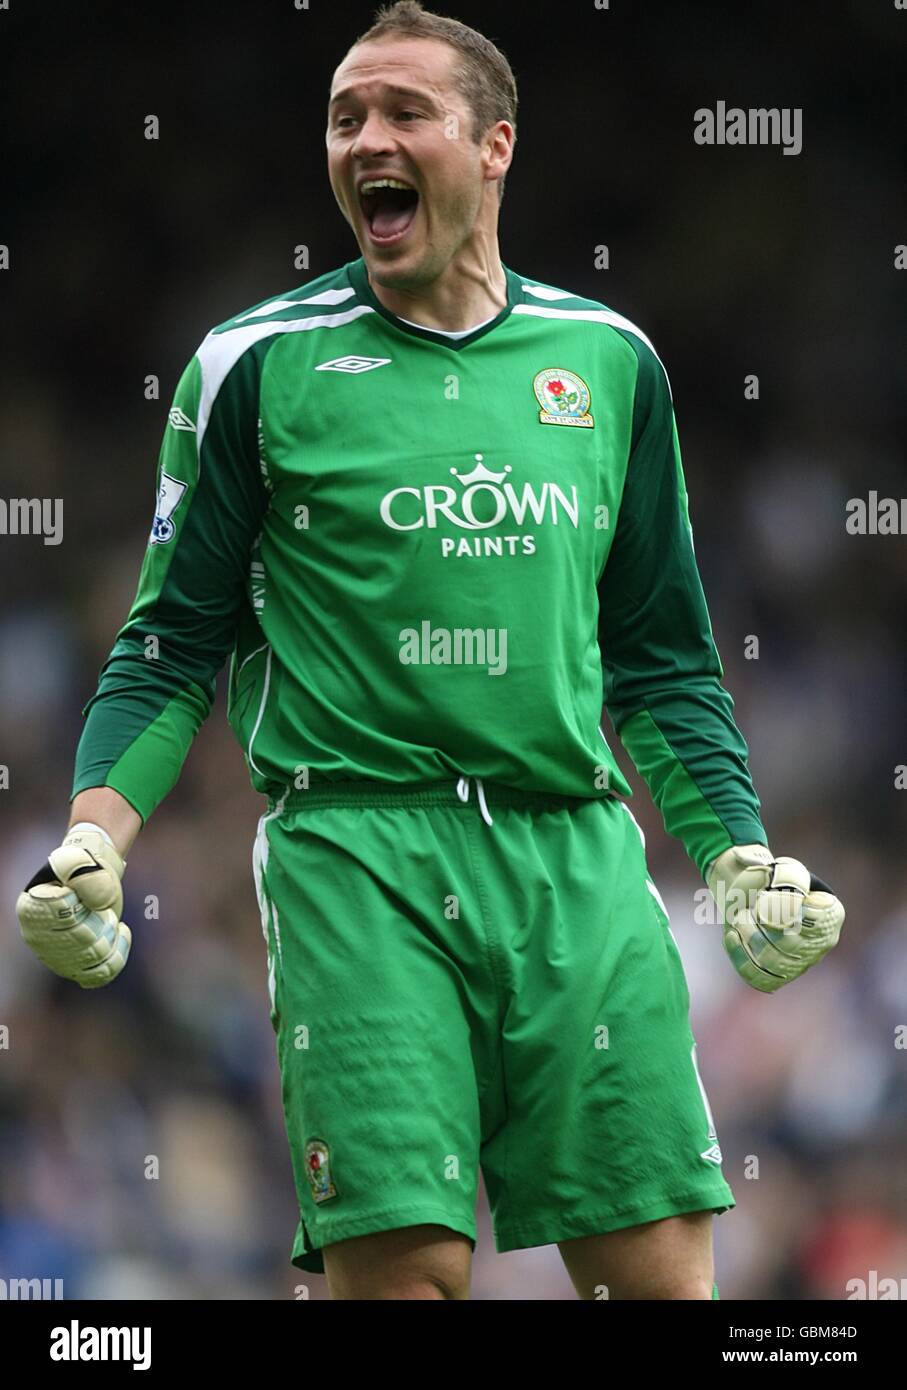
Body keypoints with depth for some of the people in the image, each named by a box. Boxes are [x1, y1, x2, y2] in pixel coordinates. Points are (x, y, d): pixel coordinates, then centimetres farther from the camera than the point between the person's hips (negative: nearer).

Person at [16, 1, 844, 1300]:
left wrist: (740, 855, 10)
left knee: (661, 1267, -3)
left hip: (578, 853, 3)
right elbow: (176, 642, 8)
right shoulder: (258, 364, 6)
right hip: (358, 850, -3)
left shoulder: (610, 360, 14)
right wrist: (93, 839, -6)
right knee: (405, 1264, -16)